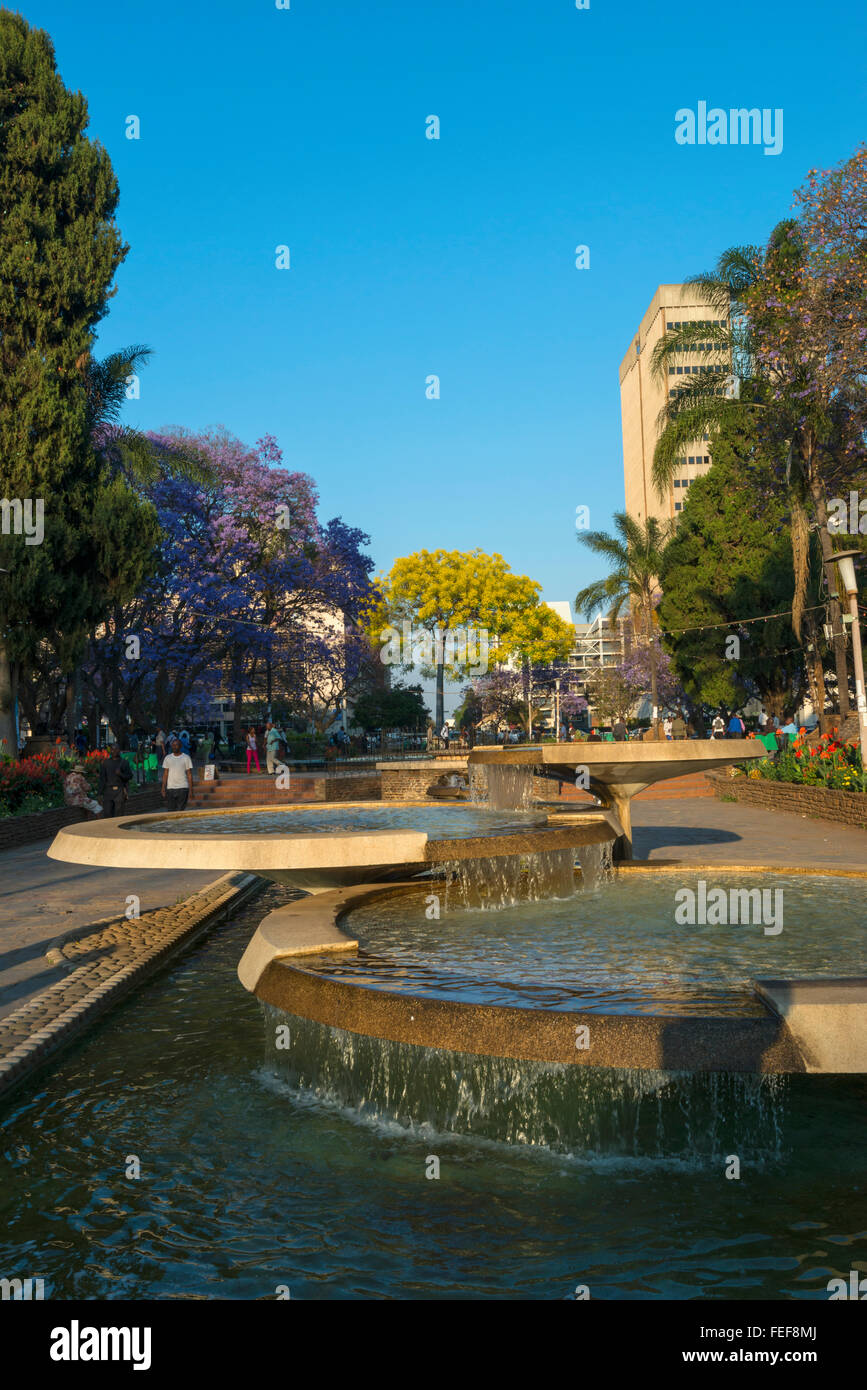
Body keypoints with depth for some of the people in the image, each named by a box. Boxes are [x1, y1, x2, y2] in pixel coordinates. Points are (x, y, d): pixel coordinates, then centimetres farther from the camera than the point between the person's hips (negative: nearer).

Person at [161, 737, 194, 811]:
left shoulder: (186, 758, 0)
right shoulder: (167, 758, 7)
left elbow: (189, 774, 0)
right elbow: (165, 774, 9)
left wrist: (191, 789, -5)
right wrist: (163, 788, 3)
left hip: (183, 788, -3)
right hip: (170, 788, 3)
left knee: (180, 810, -3)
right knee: (171, 810, 4)